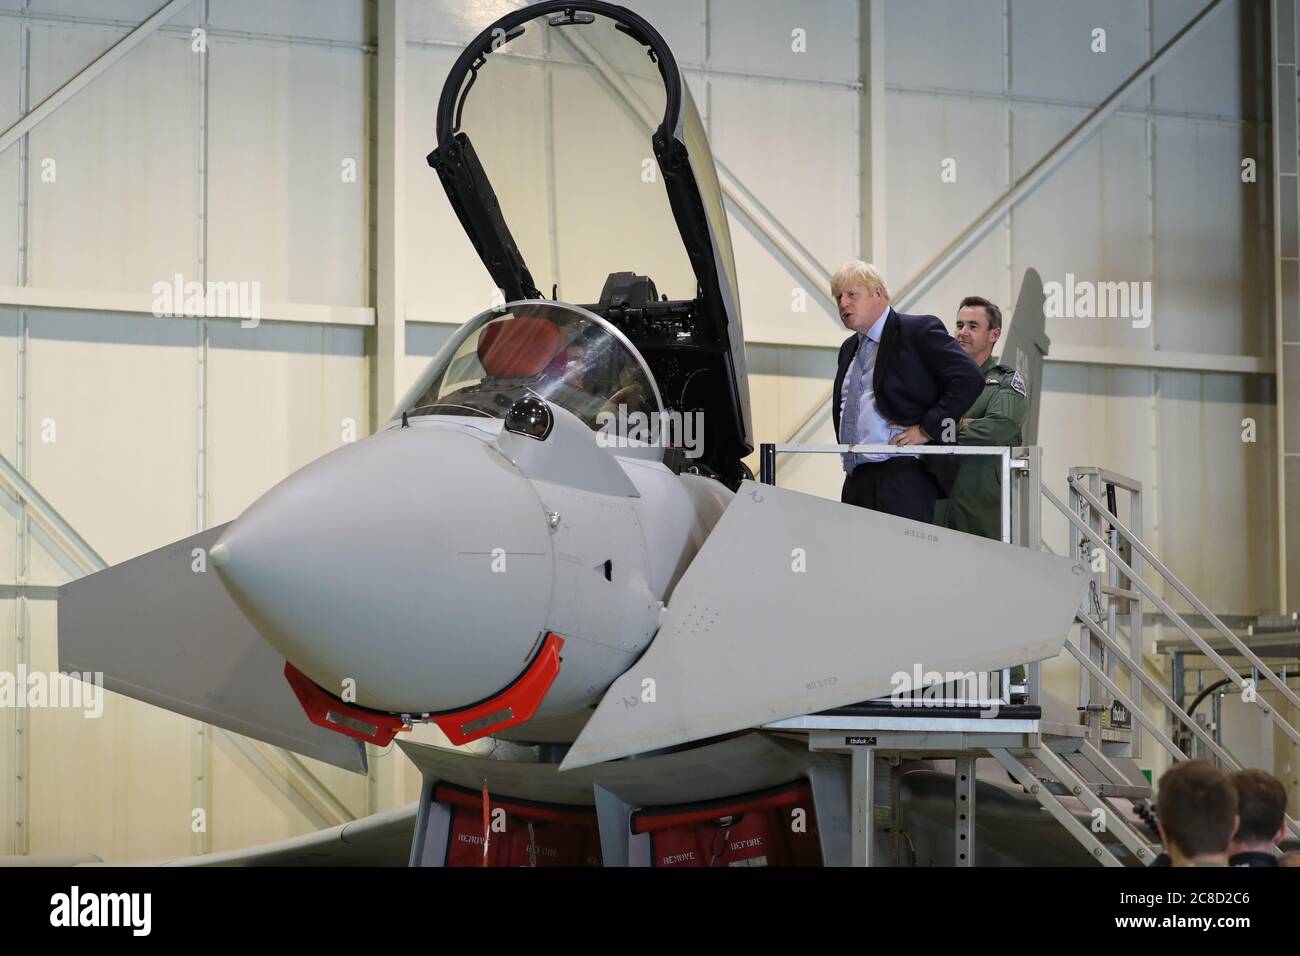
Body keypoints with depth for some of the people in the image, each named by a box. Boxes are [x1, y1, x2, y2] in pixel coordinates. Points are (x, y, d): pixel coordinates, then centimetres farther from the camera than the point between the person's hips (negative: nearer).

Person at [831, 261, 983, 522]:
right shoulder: (849, 349, 23)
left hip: (903, 481, -7)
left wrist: (927, 429, -14)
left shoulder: (918, 331, -2)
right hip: (855, 481, 7)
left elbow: (969, 378, -12)